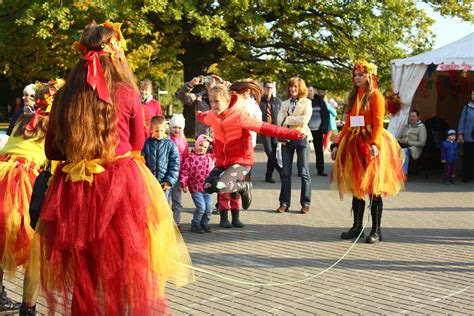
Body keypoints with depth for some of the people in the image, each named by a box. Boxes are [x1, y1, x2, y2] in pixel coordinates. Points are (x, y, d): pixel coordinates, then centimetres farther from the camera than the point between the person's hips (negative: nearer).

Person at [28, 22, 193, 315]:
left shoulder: (65, 96, -1)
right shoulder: (127, 93, -7)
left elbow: (52, 150, 7)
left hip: (74, 192, 3)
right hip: (121, 189, -2)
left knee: (82, 276, 15)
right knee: (124, 270, 11)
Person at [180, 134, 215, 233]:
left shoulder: (211, 157, 8)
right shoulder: (190, 158, -6)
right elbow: (184, 171, -6)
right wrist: (184, 184, -12)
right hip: (195, 188, -5)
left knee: (209, 208, -1)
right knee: (201, 207, -12)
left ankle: (205, 223, 21)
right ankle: (195, 224, 8)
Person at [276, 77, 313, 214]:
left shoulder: (306, 102, 4)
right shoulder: (285, 103, 17)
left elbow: (305, 119, -12)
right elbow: (280, 121, 2)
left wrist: (288, 120, -7)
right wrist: (295, 120, -14)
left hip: (301, 138, -4)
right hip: (286, 139, 4)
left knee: (304, 172, -3)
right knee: (285, 172, 3)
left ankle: (305, 203, 1)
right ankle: (284, 203, 7)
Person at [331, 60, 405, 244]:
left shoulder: (375, 95, -3)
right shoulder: (353, 96, 16)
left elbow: (378, 124, -12)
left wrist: (375, 144, -26)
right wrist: (337, 144, 10)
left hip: (370, 144, -6)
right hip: (354, 145, 6)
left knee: (373, 188, -4)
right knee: (356, 187, 8)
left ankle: (376, 230, 0)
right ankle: (357, 227, 16)